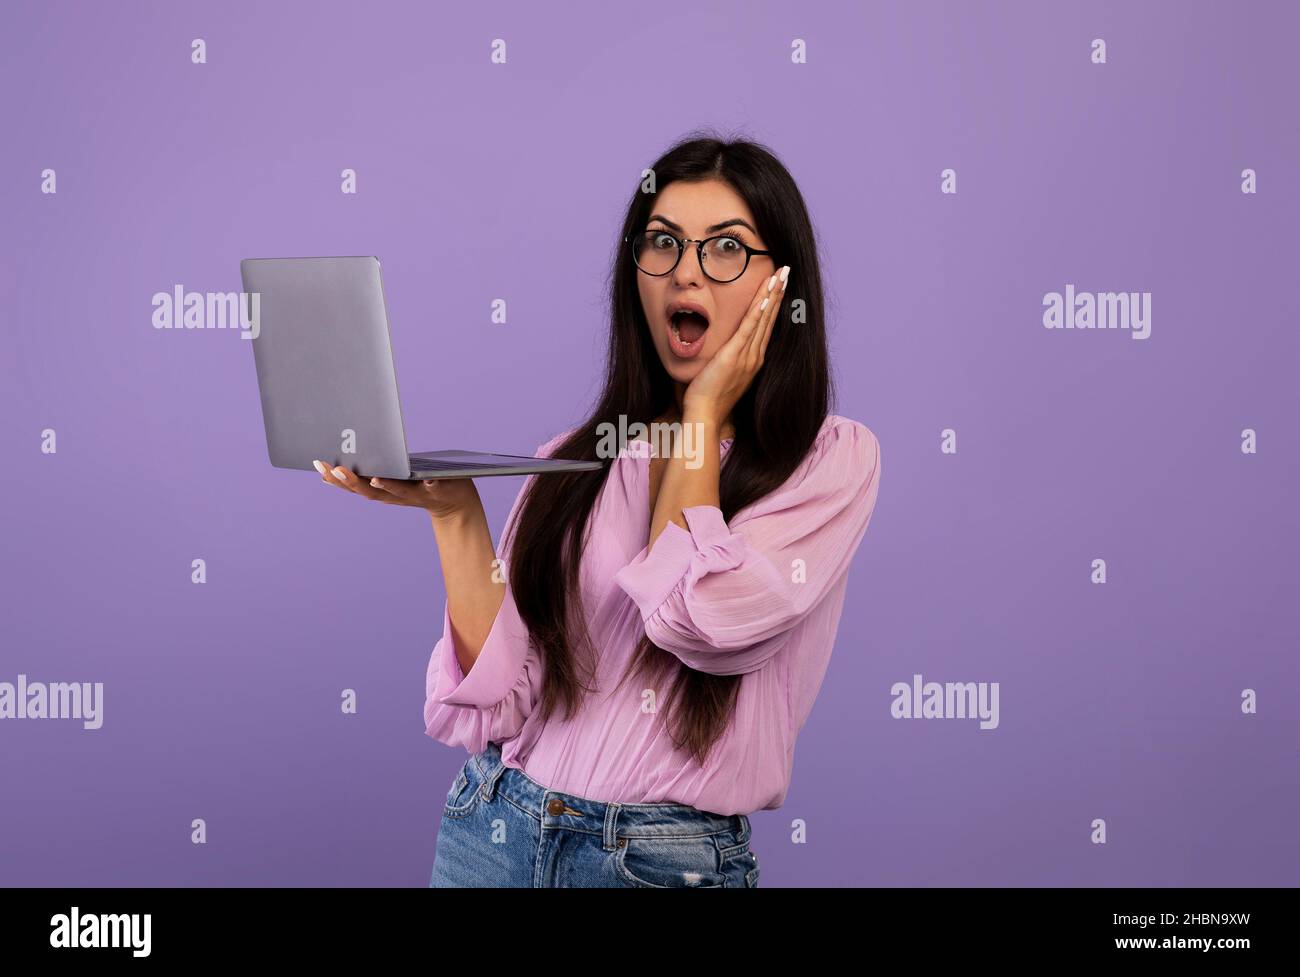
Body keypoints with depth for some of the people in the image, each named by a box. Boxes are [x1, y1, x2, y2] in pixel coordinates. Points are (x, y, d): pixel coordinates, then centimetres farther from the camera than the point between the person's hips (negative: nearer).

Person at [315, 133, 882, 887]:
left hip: (674, 859, -2)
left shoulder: (835, 459, -6)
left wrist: (704, 411, -10)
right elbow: (492, 706, -5)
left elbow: (697, 620, -23)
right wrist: (454, 511, -15)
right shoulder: (573, 460, 2)